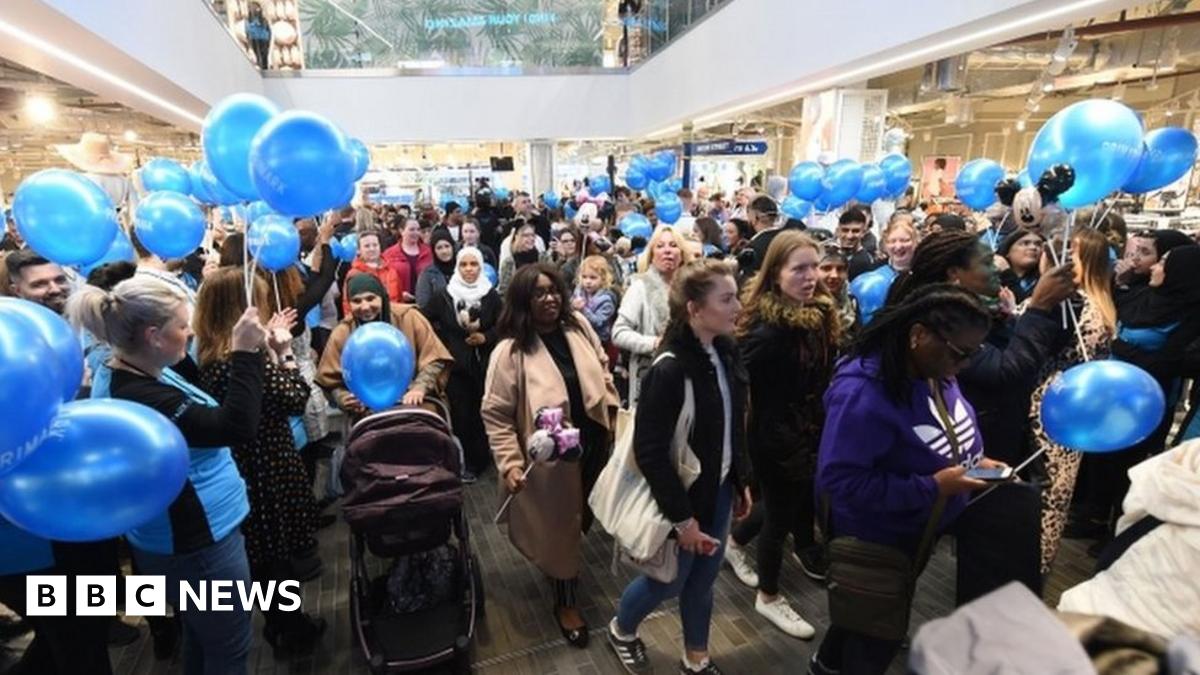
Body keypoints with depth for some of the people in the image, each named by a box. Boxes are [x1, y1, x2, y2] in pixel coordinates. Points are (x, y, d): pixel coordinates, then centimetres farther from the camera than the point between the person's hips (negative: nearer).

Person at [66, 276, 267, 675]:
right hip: (195, 547, -10)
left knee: (202, 641, 29)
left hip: (193, 536, 10)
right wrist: (246, 352, -30)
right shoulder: (137, 397, -29)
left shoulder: (141, 375, 3)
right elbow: (237, 427, -33)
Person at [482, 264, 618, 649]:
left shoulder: (578, 326, -4)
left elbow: (601, 369, 10)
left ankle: (560, 569, 56)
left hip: (592, 444, 6)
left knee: (579, 518, 25)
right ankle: (566, 601, 35)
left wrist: (613, 411, 7)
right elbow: (495, 414, -17)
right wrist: (510, 463, -22)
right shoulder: (511, 351, -20)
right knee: (558, 525, 11)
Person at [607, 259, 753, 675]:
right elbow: (650, 452, -24)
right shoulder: (670, 369, -27)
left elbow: (734, 427, 6)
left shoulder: (726, 353, -5)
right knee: (670, 582, 16)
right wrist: (682, 517, -19)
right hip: (683, 498, -6)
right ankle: (620, 630, 46)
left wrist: (740, 482, 10)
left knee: (703, 580, 21)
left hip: (718, 491, 6)